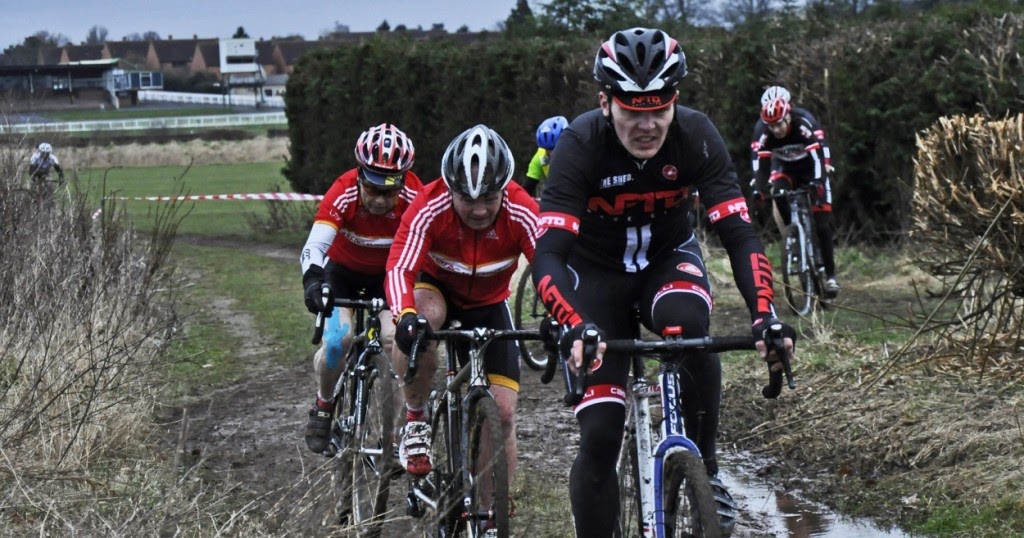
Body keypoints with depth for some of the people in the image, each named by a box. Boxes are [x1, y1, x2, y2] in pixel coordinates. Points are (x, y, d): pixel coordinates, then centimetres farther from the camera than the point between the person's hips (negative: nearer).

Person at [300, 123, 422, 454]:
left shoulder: (413, 198, -30)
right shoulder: (343, 194, -34)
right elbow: (314, 245, -42)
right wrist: (312, 281, -61)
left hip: (389, 273, 1)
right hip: (343, 270, -1)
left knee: (396, 339, -22)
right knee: (338, 339, -23)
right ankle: (323, 407, 5)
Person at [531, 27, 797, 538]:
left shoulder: (695, 136, -24)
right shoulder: (581, 144, -28)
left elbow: (739, 234, -26)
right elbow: (547, 255, -35)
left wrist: (764, 315, -42)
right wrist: (576, 329, -53)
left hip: (668, 257, 1)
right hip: (596, 271, -1)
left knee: (686, 325, -35)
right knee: (599, 434, -12)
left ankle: (704, 474, -16)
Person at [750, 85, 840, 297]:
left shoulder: (805, 122, -34)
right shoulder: (762, 129, -26)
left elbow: (819, 155, -39)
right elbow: (760, 161, -27)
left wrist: (817, 182, -53)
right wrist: (758, 190, -40)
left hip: (810, 168, -2)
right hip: (784, 167, 2)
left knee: (821, 222, -10)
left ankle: (830, 274, -1)